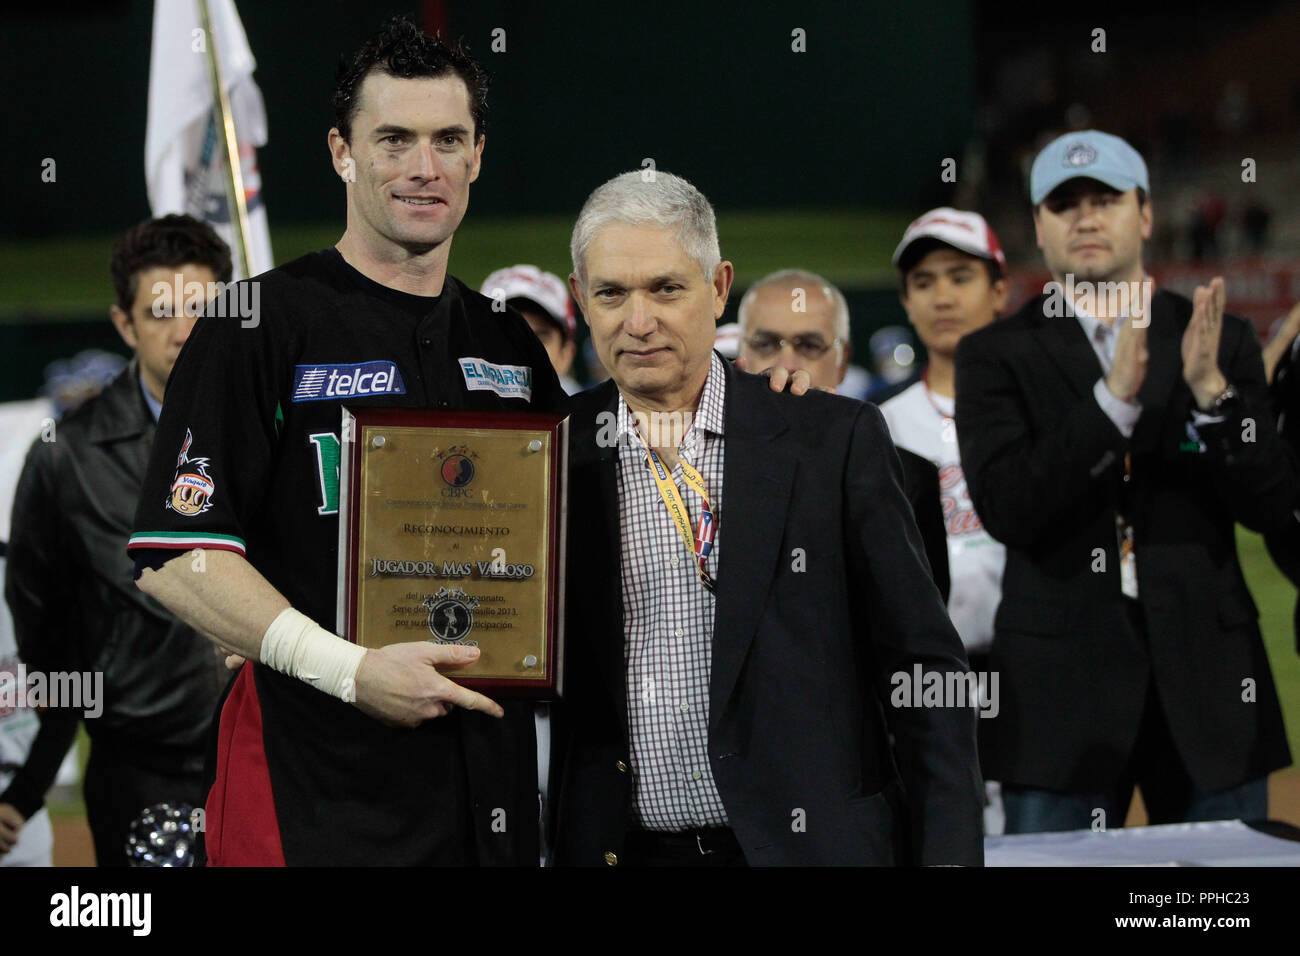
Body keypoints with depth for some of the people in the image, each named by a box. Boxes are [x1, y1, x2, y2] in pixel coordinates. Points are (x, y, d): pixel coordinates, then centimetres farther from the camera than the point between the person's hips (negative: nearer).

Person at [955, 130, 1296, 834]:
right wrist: (1115, 397, -21)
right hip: (1063, 679, -2)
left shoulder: (1221, 342, 10)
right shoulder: (997, 354, 4)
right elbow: (1005, 507, -11)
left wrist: (1210, 389, -15)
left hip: (1206, 670, 2)